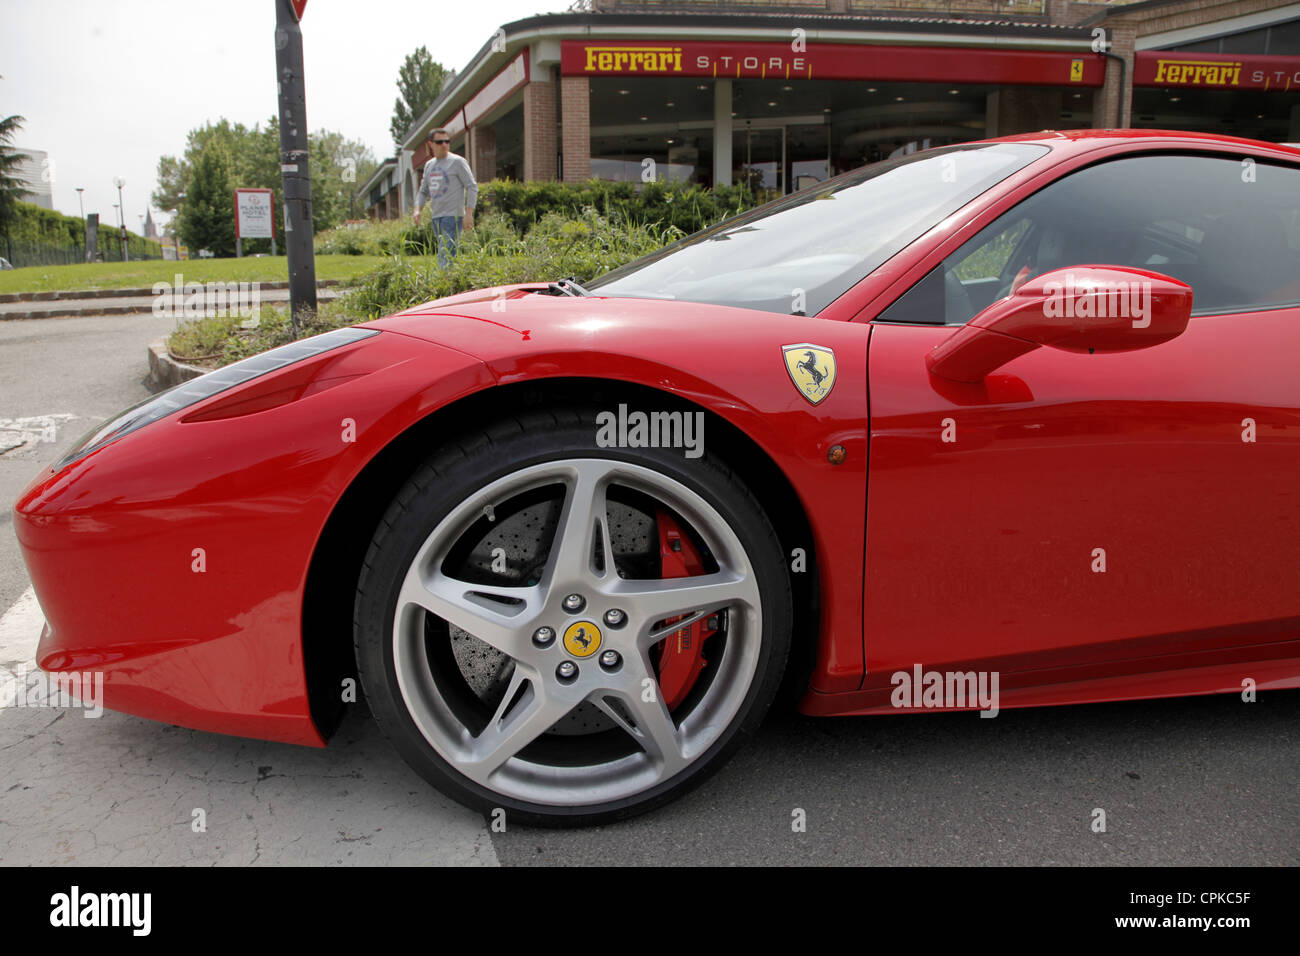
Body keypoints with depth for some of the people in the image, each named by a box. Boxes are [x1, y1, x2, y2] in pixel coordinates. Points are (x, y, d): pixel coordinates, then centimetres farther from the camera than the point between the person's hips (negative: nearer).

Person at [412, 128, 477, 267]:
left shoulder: (457, 162, -2)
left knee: (446, 253, -18)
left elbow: (472, 187, -5)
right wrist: (417, 209, 4)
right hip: (435, 217, 7)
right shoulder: (429, 165, 17)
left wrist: (469, 213, -14)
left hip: (452, 215, -7)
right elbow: (423, 191, 22)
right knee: (442, 256, 8)